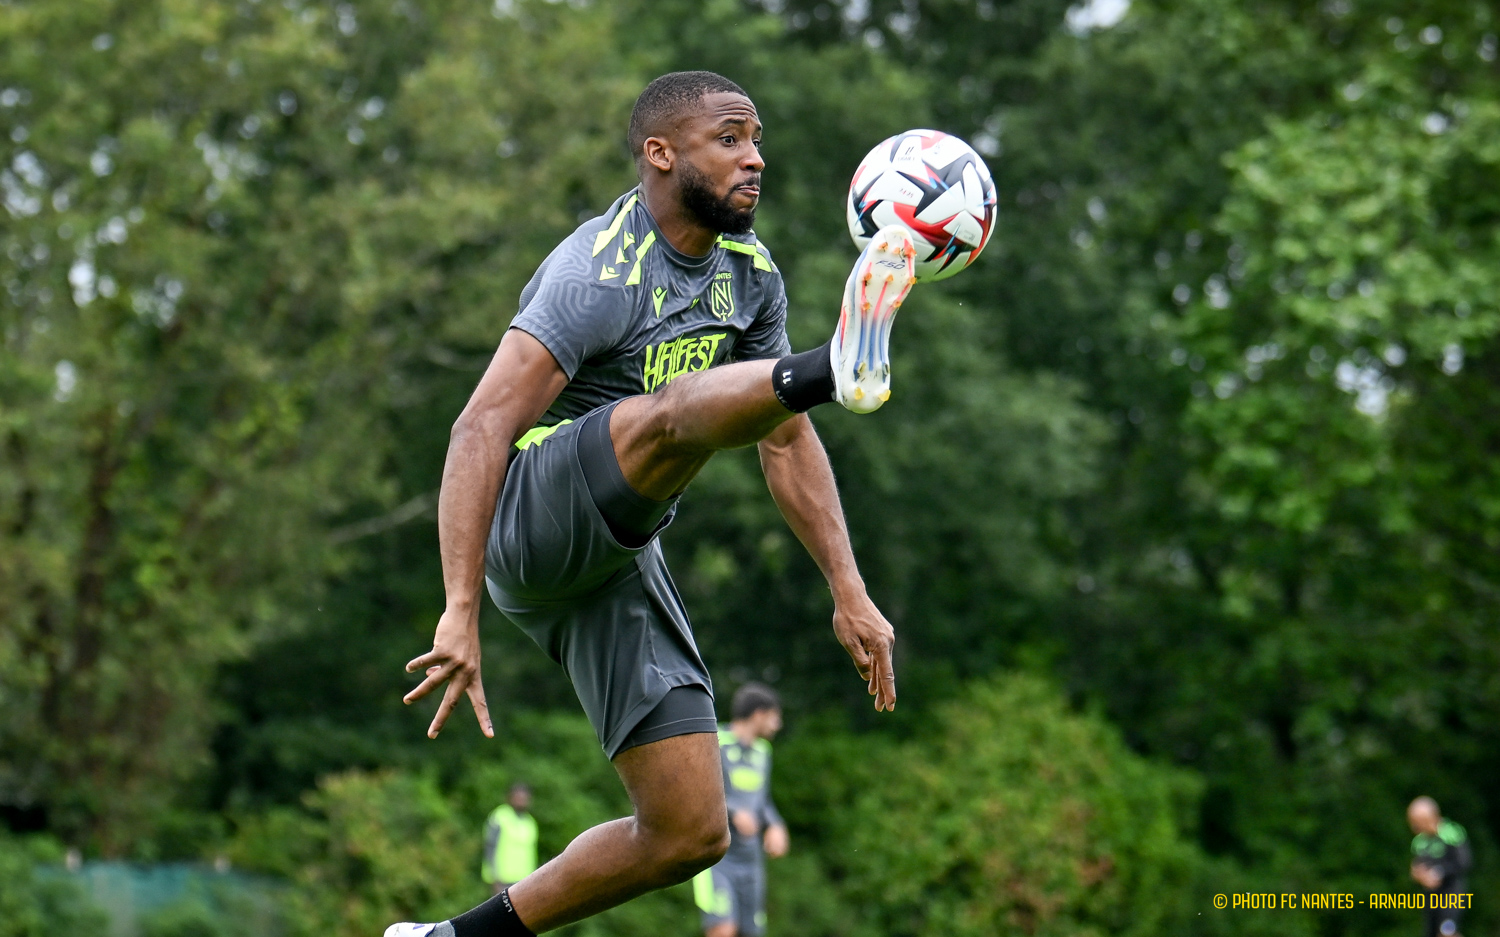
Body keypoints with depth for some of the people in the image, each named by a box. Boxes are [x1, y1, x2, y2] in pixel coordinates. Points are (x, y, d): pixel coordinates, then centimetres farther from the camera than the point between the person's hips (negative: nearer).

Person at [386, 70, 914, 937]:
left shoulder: (751, 275, 10)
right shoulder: (603, 273, -15)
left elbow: (787, 443, 17)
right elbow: (481, 429, -23)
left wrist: (849, 594, 8)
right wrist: (461, 613, -32)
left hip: (620, 562, 8)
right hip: (531, 523, -8)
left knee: (693, 834, -1)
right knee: (672, 411, -35)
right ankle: (840, 369, -66)